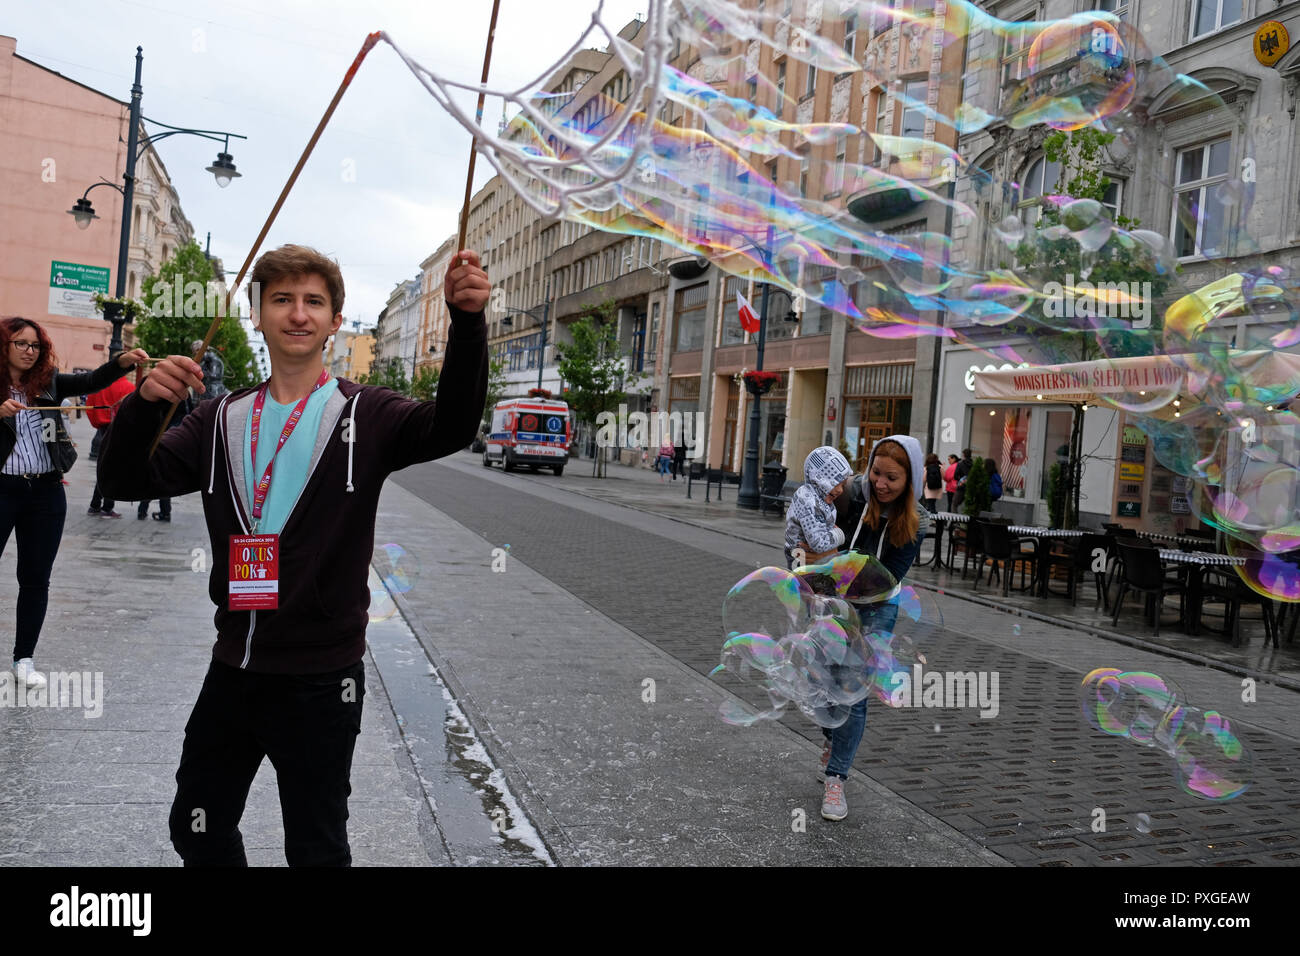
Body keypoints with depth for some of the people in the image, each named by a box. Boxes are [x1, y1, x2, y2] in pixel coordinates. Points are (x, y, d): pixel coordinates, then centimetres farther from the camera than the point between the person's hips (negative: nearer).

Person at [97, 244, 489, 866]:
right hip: (232, 669, 4)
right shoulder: (222, 419, 6)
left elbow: (450, 427, -23)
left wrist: (467, 323, -39)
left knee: (316, 848, 13)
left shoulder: (364, 416, -5)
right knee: (197, 830, 21)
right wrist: (145, 402, -22)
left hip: (321, 677, -4)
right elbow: (125, 480, -2)